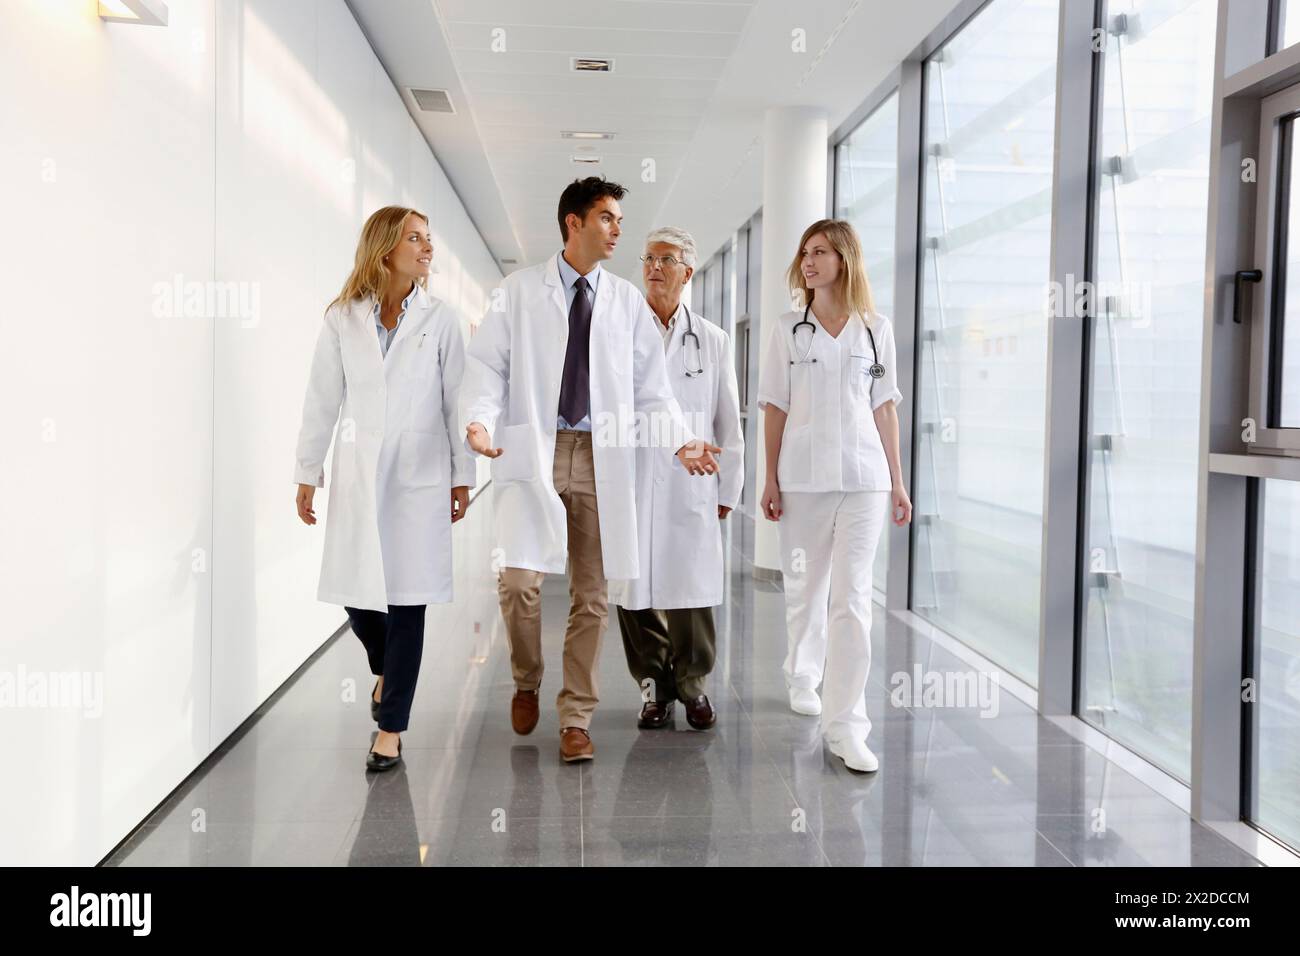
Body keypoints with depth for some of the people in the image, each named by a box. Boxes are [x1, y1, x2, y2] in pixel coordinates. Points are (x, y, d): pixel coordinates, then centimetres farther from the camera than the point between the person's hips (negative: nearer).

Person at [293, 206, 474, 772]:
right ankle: (385, 669, 37)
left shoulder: (440, 321, 2)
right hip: (358, 472, 1)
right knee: (357, 595, 4)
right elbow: (322, 401, 5)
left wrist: (462, 476, 2)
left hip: (419, 474, -1)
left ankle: (391, 729, 9)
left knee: (406, 598, -1)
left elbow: (455, 401, 3)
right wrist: (308, 474, 5)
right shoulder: (342, 319, 3)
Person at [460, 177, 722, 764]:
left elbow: (651, 384, 10)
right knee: (518, 579, -15)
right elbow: (487, 364, 3)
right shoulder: (518, 291, 6)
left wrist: (681, 440, -4)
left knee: (592, 594, 4)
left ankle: (576, 719, 18)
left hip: (600, 457, 2)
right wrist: (480, 419, -16)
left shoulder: (627, 301, 12)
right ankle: (526, 682, 15)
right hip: (533, 451, -2)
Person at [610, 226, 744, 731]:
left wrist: (728, 488, 11)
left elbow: (727, 421, 12)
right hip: (631, 484, 0)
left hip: (690, 486, 1)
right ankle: (655, 686, 19)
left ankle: (693, 684, 20)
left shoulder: (712, 341, 10)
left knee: (691, 591, 2)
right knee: (636, 592, 4)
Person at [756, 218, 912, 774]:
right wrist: (771, 479, 0)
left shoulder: (876, 330, 7)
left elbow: (884, 408, 9)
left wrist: (896, 481, 7)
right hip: (803, 478, 1)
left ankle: (845, 726, -5)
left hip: (863, 478, 0)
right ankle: (803, 679, 36)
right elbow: (775, 409, 4)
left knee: (852, 597, -7)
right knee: (805, 589, 11)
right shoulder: (788, 330, 5)